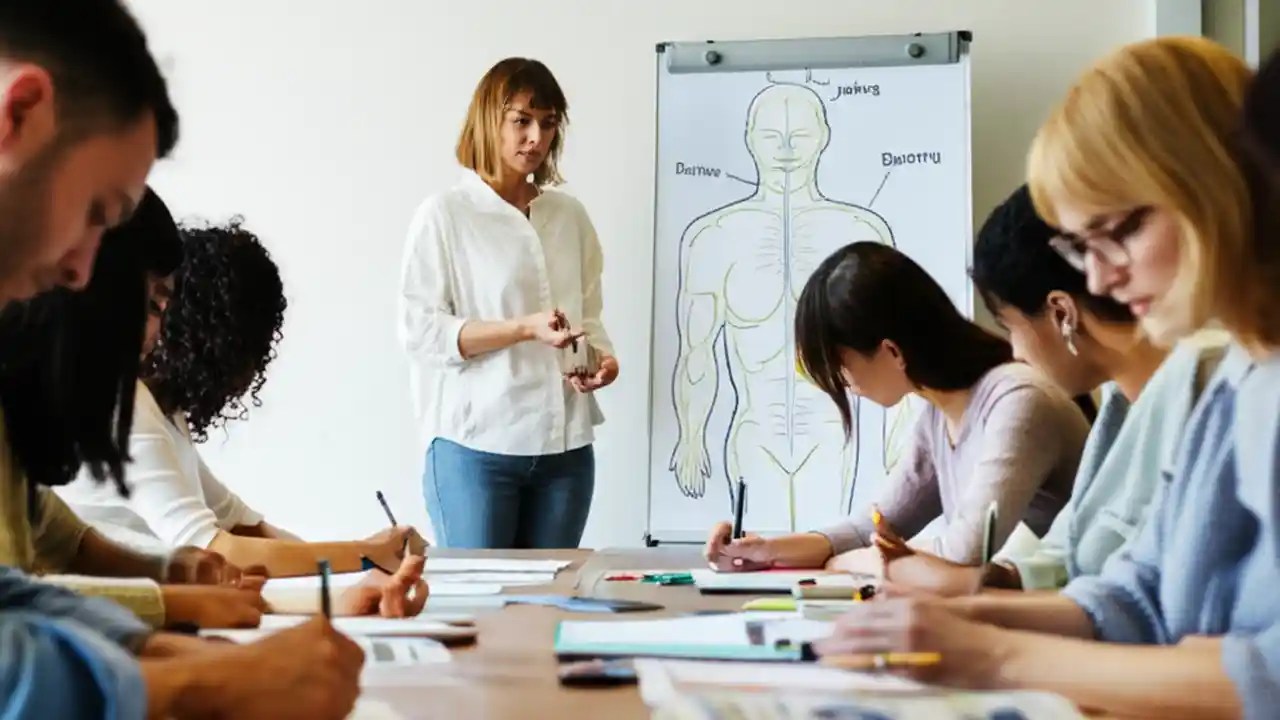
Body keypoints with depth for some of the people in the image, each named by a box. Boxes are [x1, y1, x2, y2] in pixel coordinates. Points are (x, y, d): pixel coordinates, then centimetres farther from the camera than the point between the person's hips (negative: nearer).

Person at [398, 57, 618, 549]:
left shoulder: (569, 215, 10)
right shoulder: (445, 215, -3)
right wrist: (525, 328, -17)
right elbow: (418, 329, -8)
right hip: (475, 444, -4)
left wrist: (603, 357, -5)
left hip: (564, 444, 4)